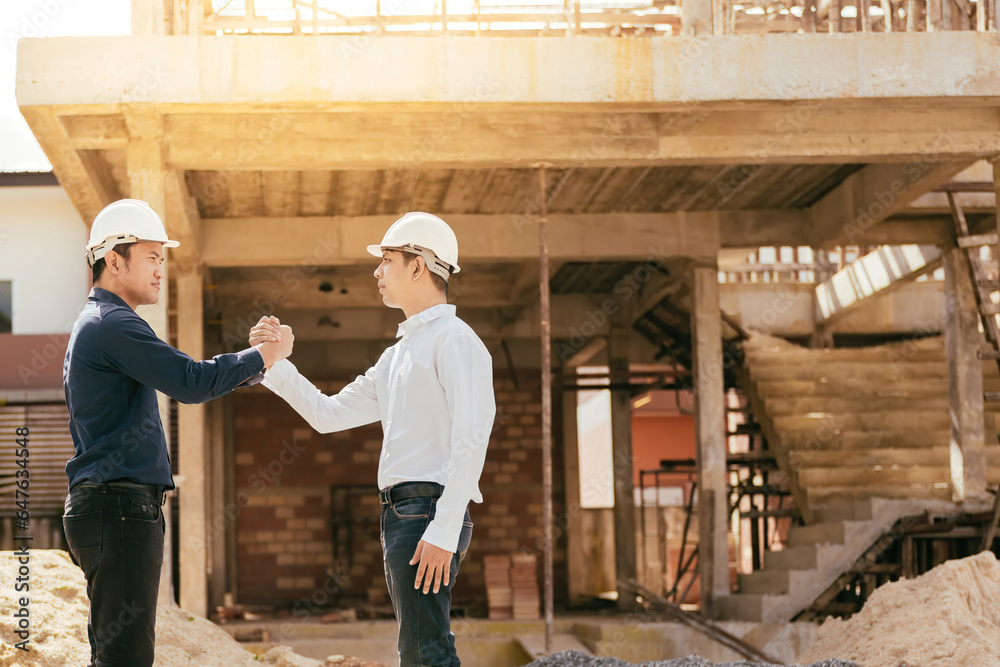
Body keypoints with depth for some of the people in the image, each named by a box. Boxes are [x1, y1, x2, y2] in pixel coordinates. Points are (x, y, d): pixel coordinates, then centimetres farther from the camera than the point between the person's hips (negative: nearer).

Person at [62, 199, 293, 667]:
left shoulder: (93, 324, 23)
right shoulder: (113, 324, -12)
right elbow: (190, 382, -19)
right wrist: (261, 356, -8)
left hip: (102, 505, 11)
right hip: (119, 509, -11)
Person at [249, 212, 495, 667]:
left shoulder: (454, 340, -6)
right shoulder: (397, 356, 24)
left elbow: (470, 441, -16)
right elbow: (328, 414, 26)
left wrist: (443, 530, -22)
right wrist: (276, 362, 15)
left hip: (428, 511, -10)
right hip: (399, 512, 10)